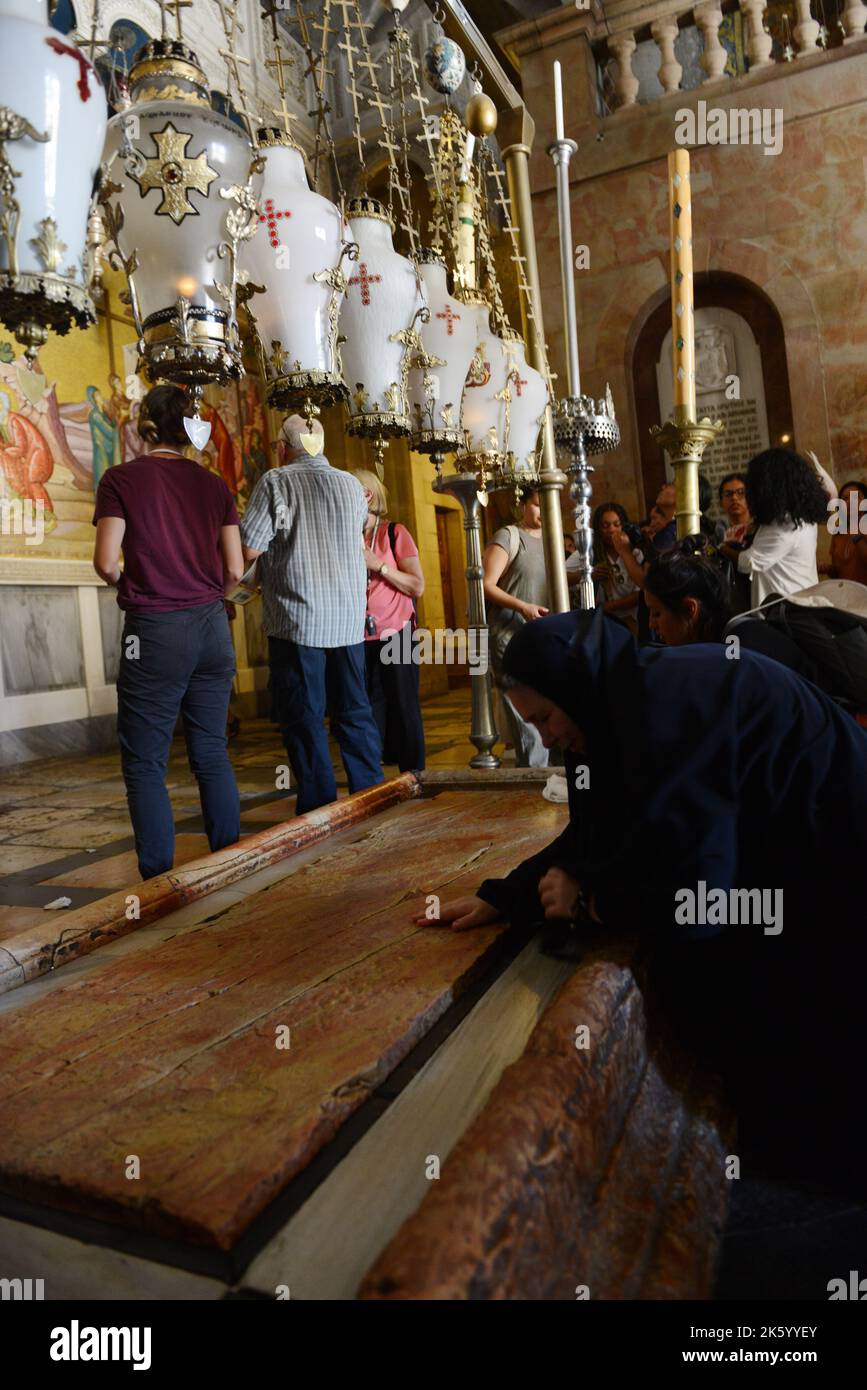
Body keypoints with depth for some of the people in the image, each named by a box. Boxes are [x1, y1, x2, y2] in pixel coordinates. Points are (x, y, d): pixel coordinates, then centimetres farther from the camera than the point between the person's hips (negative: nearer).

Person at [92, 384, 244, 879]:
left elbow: (106, 562, -9)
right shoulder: (214, 485, 7)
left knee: (145, 763, 4)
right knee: (212, 753, 13)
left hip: (155, 632, -4)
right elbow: (235, 570, 5)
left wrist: (129, 588, 12)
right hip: (213, 626, 4)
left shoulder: (122, 479, -3)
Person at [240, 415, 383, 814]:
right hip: (349, 620, 5)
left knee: (303, 718, 2)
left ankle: (320, 812, 4)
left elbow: (248, 548, -12)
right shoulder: (352, 485, 10)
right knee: (355, 713, 12)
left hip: (296, 620, -5)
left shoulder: (276, 482, -5)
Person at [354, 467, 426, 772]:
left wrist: (378, 565, -12)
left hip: (395, 635, -3)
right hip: (359, 639, 4)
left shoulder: (394, 532, 0)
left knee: (403, 710, 0)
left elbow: (418, 587, -6)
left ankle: (413, 777, 10)